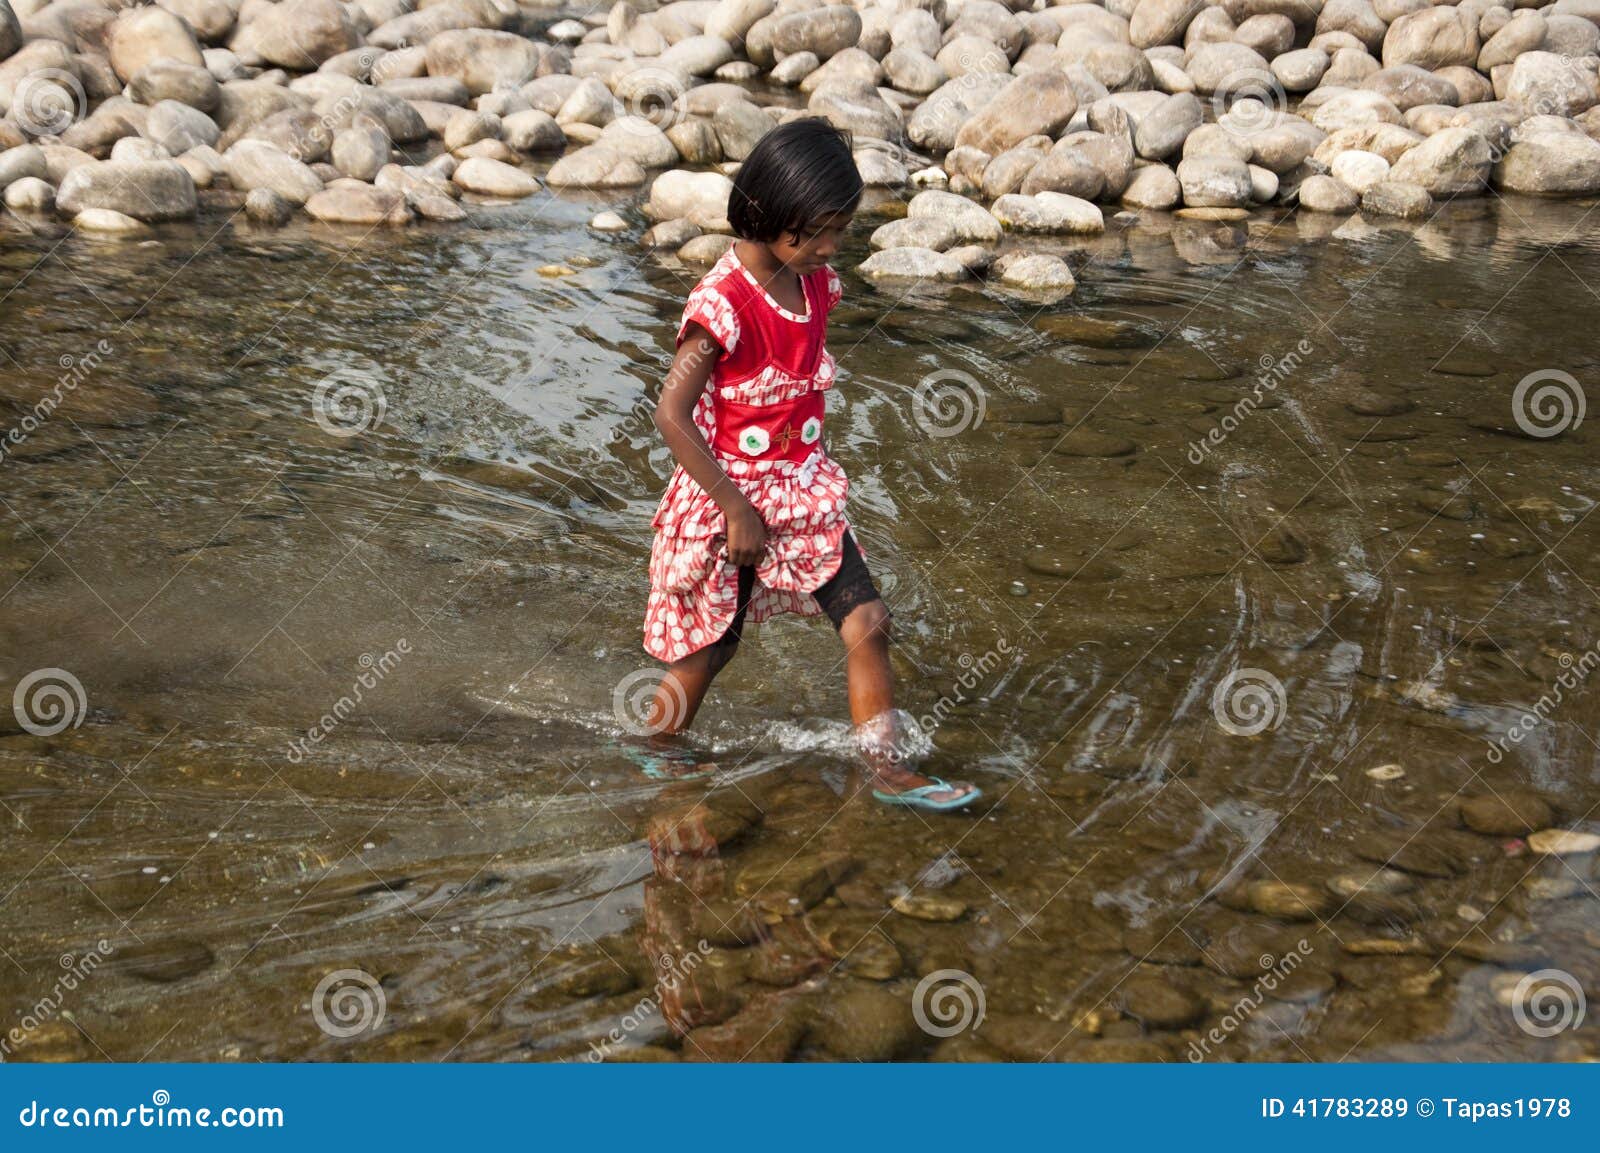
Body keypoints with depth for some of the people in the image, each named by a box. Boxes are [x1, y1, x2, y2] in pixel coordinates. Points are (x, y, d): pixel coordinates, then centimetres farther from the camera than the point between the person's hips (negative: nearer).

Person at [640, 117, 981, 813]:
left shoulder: (814, 283, 0)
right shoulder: (723, 304, -23)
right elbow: (671, 416, -22)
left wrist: (809, 475, 15)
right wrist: (736, 509, -19)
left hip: (802, 491, 6)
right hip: (729, 495, -6)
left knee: (866, 622, -2)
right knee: (706, 651, 6)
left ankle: (888, 772, 7)